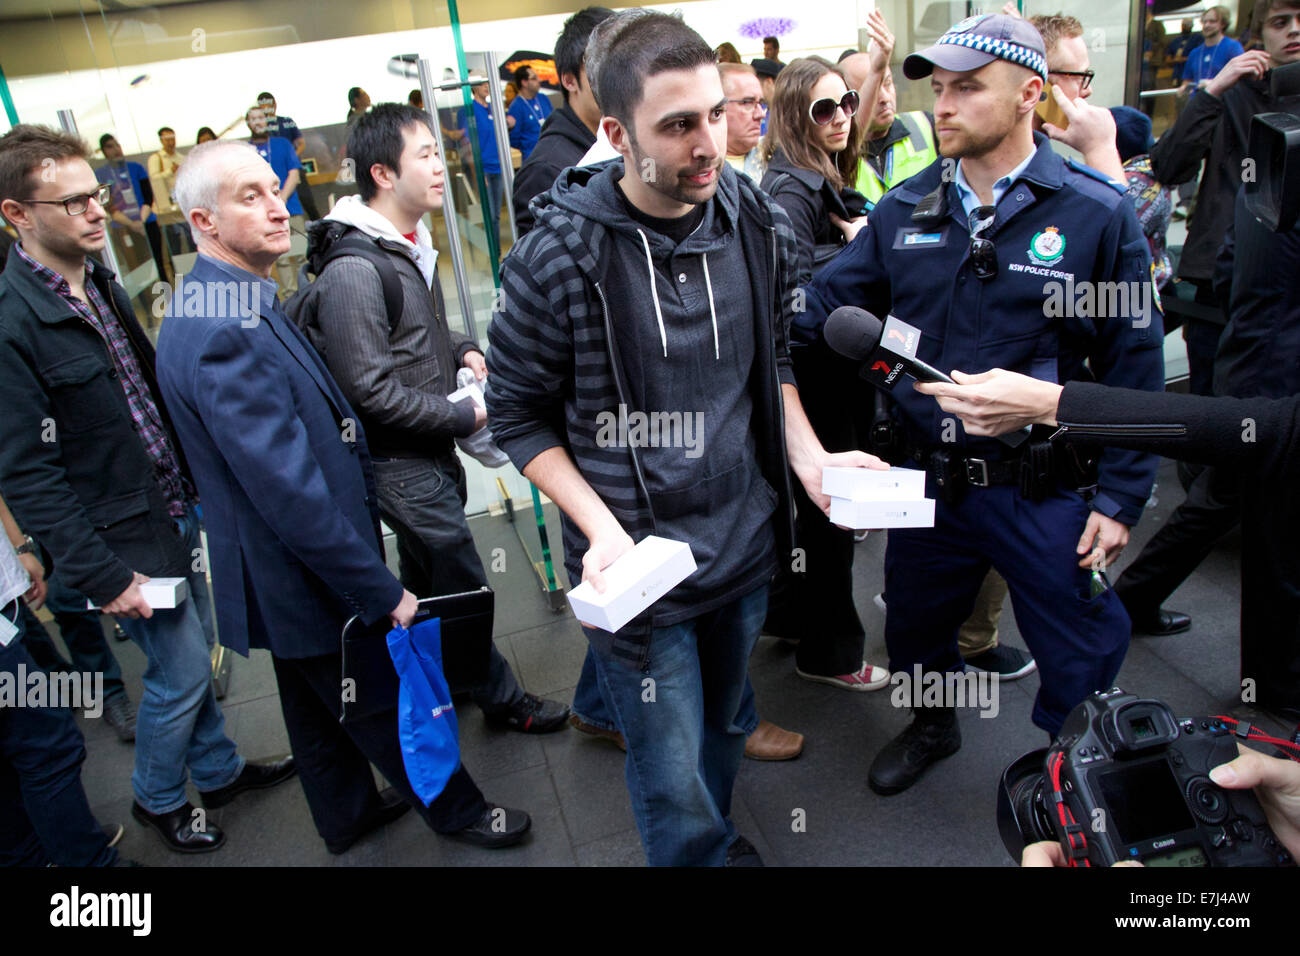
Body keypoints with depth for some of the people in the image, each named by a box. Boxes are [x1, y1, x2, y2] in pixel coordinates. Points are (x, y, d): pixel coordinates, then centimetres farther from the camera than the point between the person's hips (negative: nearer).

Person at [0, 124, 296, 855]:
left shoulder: (100, 281, 5)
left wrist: (196, 479, 11)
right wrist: (101, 576, -18)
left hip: (178, 506, 7)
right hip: (124, 536, -7)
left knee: (194, 654, 20)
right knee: (181, 671, 6)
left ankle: (218, 770, 41)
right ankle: (159, 797, 32)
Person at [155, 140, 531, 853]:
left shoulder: (241, 305, 5)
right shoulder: (225, 334, -28)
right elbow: (289, 491, -30)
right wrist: (383, 591, -23)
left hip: (290, 577, 10)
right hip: (309, 580, -10)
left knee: (318, 708, 26)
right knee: (385, 707, 12)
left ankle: (347, 816, 49)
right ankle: (457, 810, 35)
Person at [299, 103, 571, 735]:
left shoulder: (408, 244, 8)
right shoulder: (353, 272, -23)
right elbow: (371, 391, -24)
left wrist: (461, 350, 4)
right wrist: (465, 417, -18)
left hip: (433, 450, 9)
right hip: (400, 463, -9)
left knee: (425, 575, 22)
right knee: (463, 584, 4)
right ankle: (499, 697, 24)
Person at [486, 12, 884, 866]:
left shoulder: (761, 226, -4)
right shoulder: (559, 256, -18)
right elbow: (518, 415, -9)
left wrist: (809, 457, -5)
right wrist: (602, 529, -20)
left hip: (747, 541, 5)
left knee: (725, 724, 28)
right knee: (678, 798, 9)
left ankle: (720, 833, 58)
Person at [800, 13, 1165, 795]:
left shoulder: (1097, 213, -9)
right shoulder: (905, 210, 1)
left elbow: (1135, 368, -6)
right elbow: (824, 303, 0)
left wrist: (1119, 500, -7)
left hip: (1043, 491, -3)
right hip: (927, 480, 3)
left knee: (1079, 660, 12)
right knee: (916, 624, 22)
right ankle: (933, 727, 54)